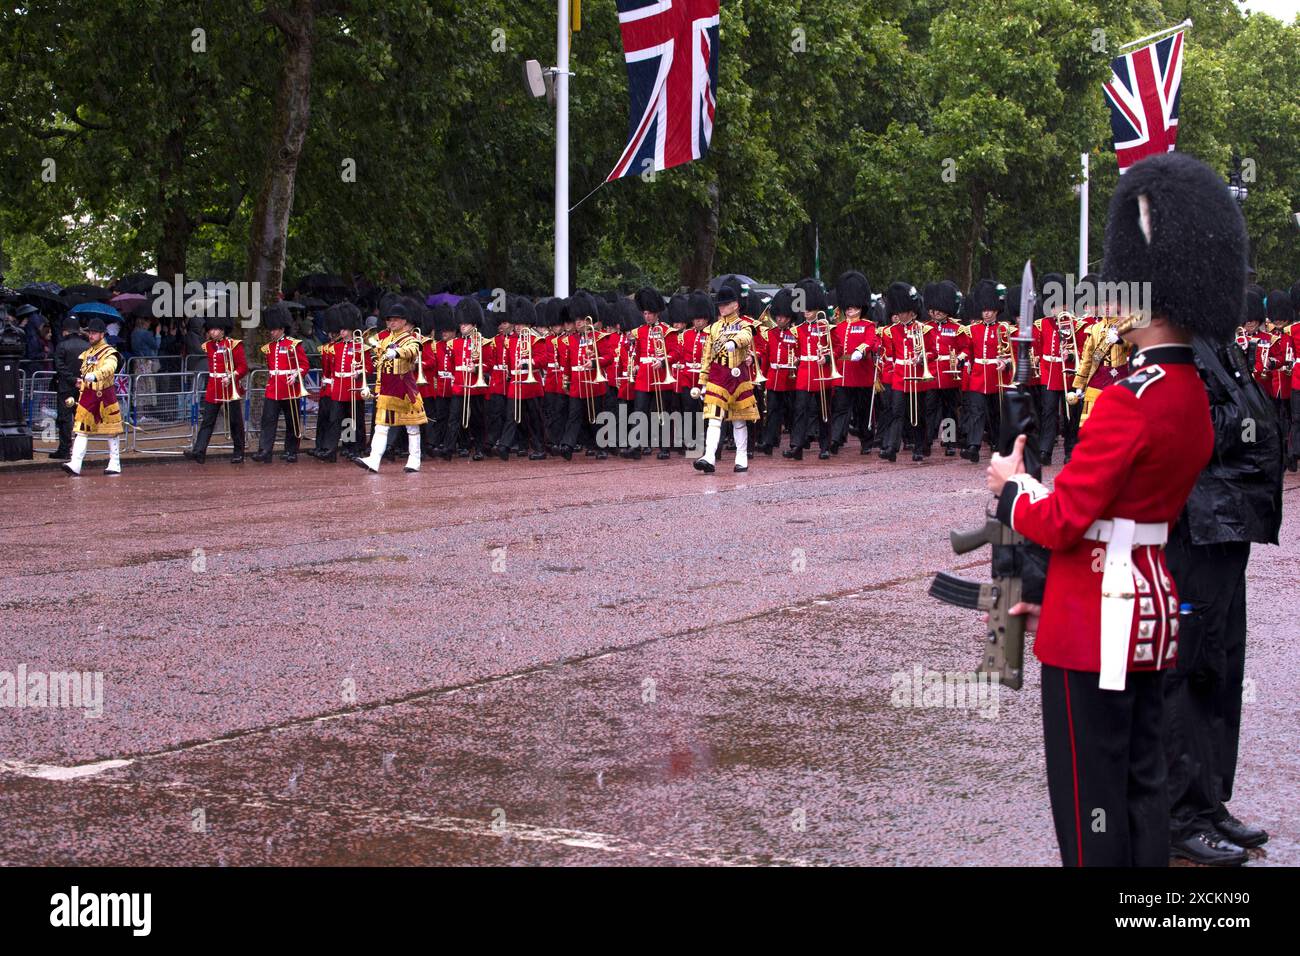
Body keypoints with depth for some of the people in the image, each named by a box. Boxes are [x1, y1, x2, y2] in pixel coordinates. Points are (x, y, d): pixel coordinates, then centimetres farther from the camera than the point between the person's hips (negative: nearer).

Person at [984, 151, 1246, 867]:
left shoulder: (1127, 404, -20)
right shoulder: (1194, 399, 8)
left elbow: (1061, 520, -19)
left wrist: (1010, 486, 2)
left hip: (1098, 621, -9)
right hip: (1155, 610, 9)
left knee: (1090, 795, -1)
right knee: (1141, 780, 15)